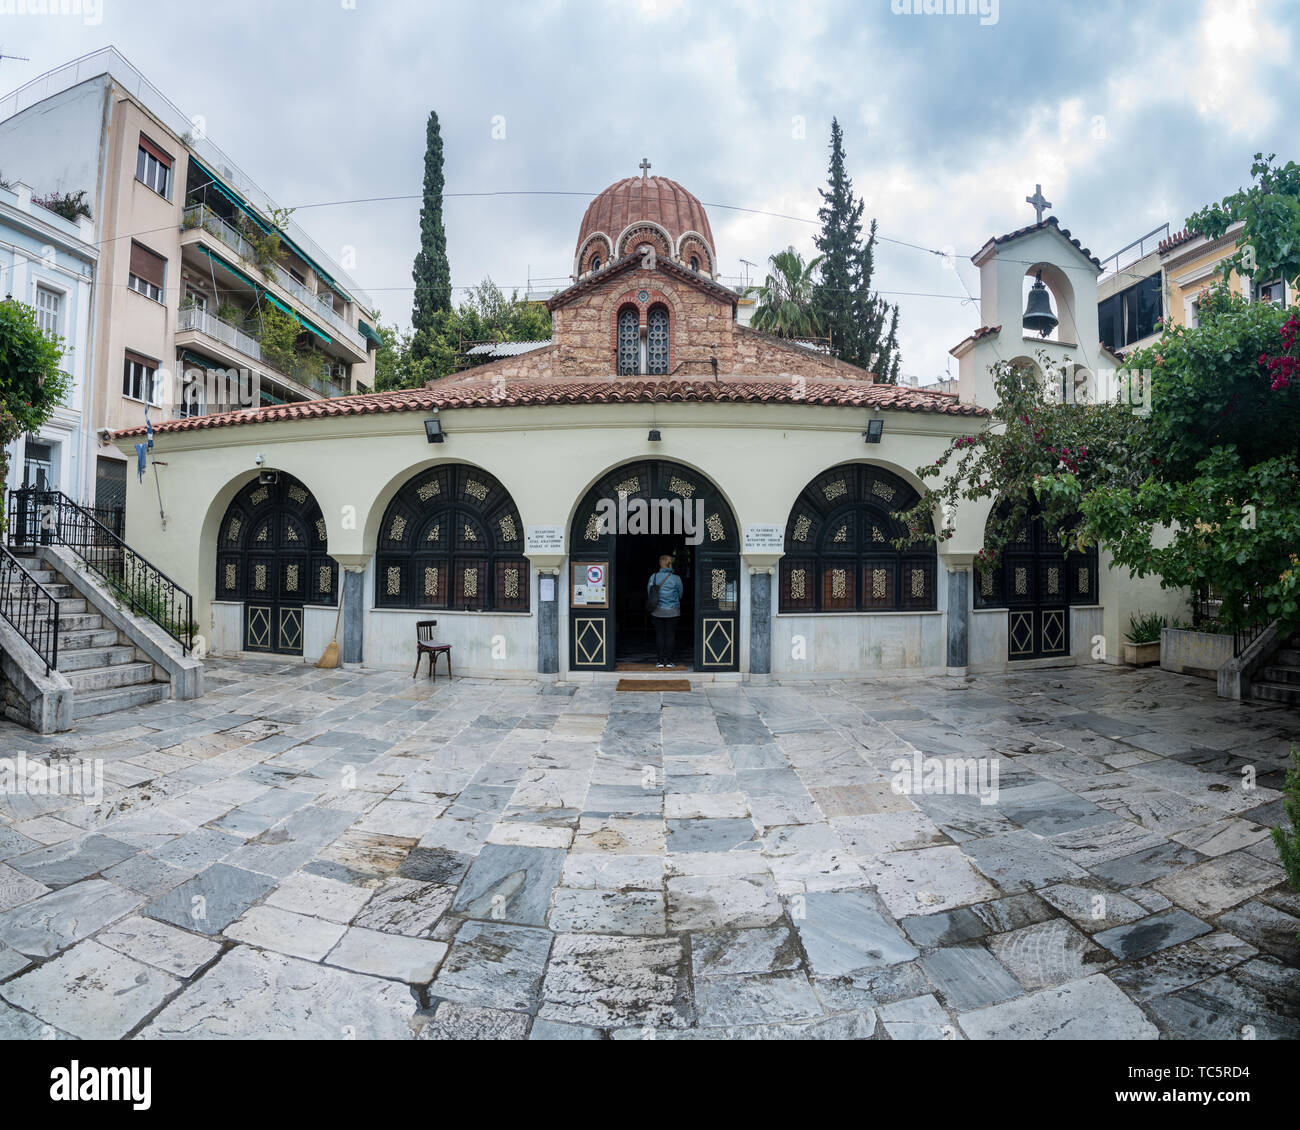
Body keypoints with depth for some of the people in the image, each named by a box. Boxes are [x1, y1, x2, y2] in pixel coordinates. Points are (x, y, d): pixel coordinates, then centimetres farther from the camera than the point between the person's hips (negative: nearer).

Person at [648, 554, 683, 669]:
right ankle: (668, 661, 7)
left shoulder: (653, 577, -6)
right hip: (672, 611, -1)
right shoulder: (676, 578, -9)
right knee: (670, 635, 5)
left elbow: (649, 592, 5)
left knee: (659, 635, 7)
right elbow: (680, 594, 5)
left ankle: (660, 661, 7)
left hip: (657, 611, 1)